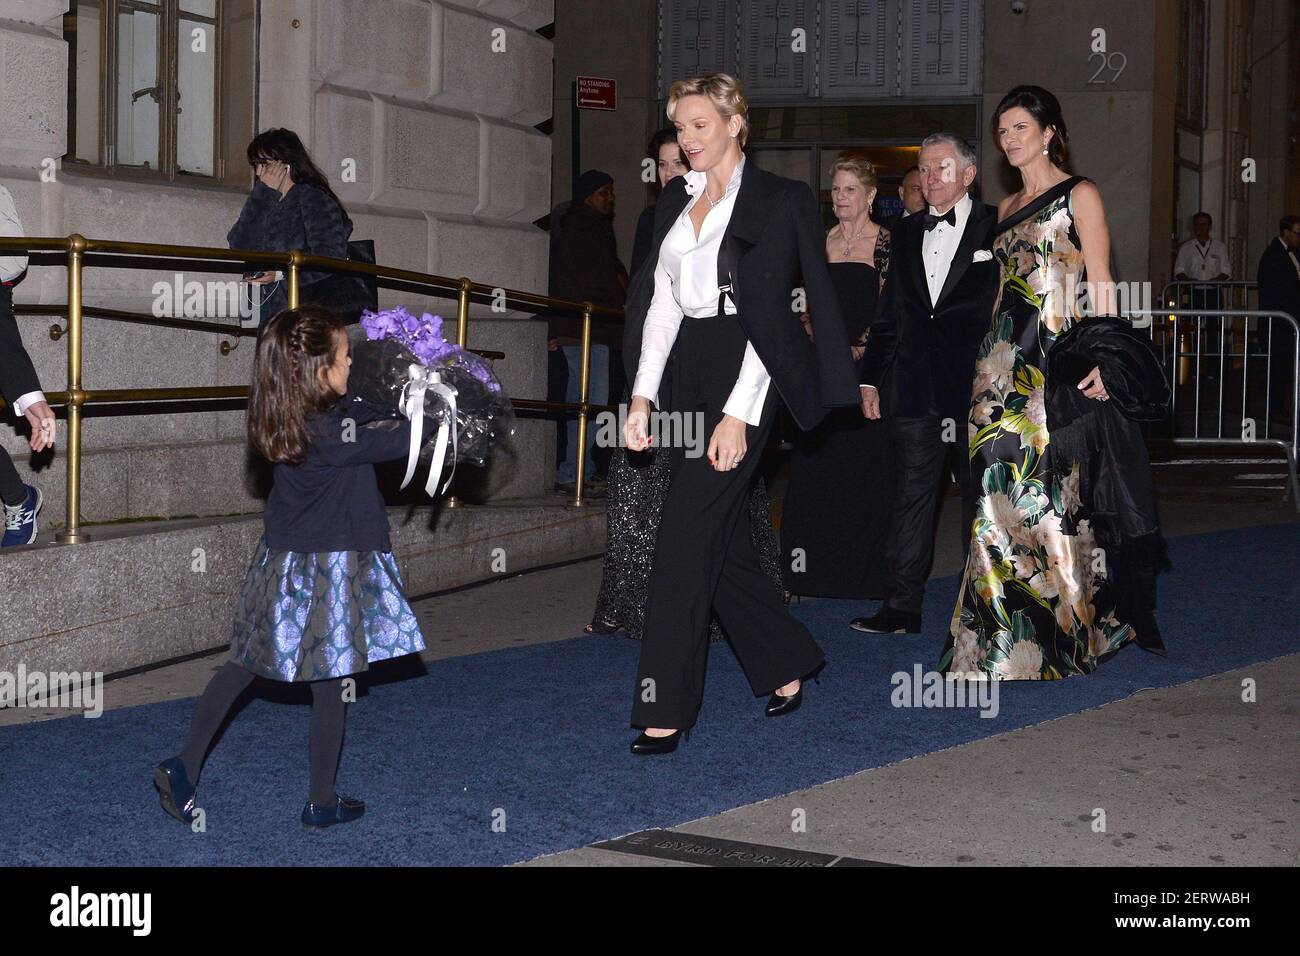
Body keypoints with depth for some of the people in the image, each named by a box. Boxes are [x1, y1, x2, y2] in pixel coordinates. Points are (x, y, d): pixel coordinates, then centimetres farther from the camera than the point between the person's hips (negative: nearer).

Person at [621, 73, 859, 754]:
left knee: (687, 531, -11)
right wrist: (643, 394, 2)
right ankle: (787, 663, 26)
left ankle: (665, 709, -7)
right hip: (691, 371, 7)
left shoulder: (777, 201, -6)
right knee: (722, 533, 9)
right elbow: (661, 300, 11)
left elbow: (769, 316, -12)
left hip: (744, 369, -7)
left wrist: (740, 412, -17)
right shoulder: (676, 200, 15)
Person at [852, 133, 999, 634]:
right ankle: (901, 607, 7)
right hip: (916, 390, 4)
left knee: (980, 494, 7)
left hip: (976, 386, -4)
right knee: (912, 495, 4)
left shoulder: (998, 227, 1)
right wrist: (870, 377, 13)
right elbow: (890, 313, 17)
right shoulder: (907, 233, 15)